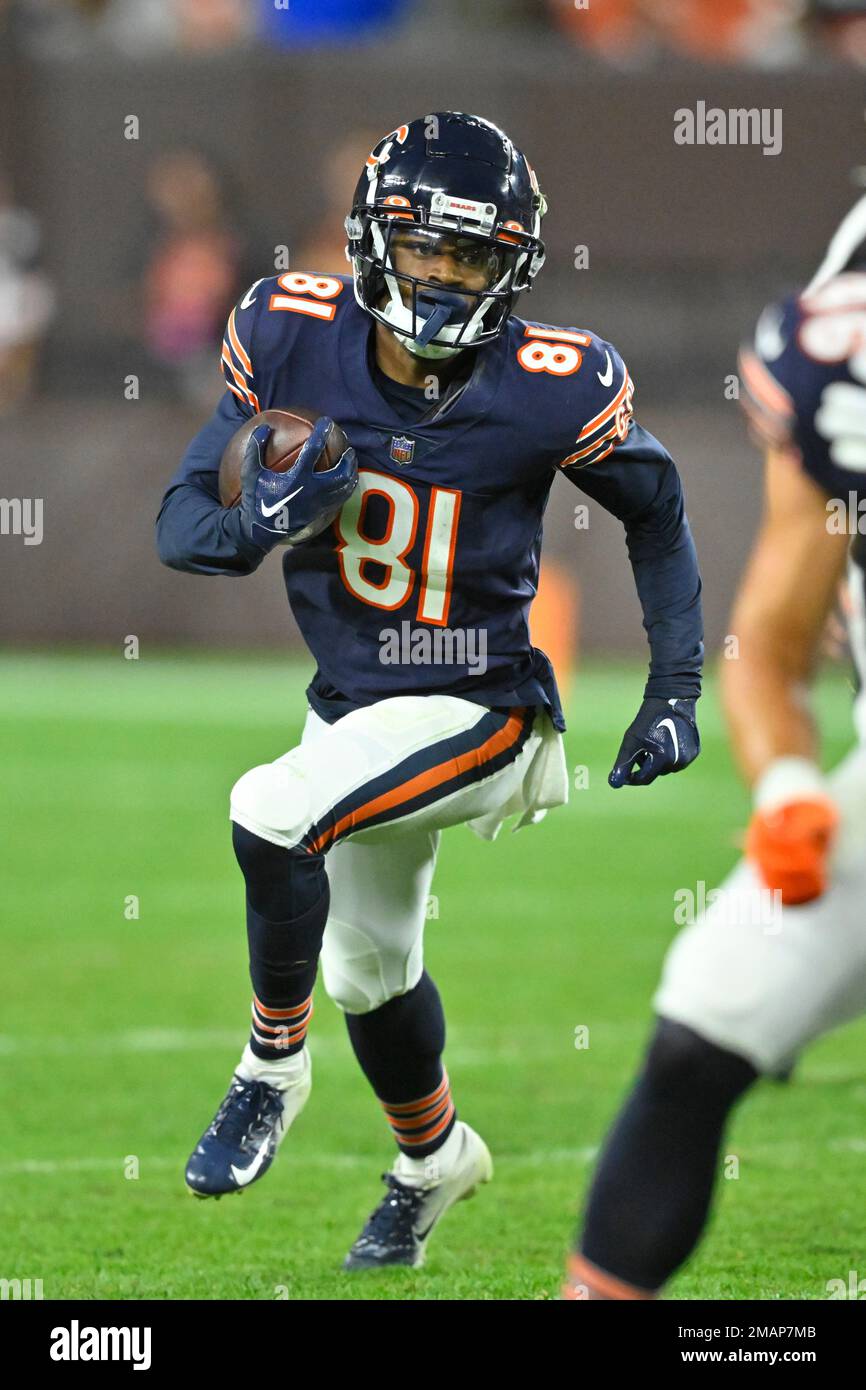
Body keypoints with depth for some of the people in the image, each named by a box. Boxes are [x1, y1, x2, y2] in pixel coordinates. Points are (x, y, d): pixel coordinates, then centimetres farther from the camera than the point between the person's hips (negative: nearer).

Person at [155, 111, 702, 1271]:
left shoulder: (550, 392, -20)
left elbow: (656, 514, -1)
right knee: (370, 967, 24)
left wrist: (675, 693, -4)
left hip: (478, 709, -5)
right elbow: (181, 527, -10)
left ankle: (273, 1065, -5)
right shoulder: (294, 340, -14)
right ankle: (435, 1156, 54)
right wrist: (261, 522, -33)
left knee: (272, 815, -29)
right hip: (350, 704, 5)